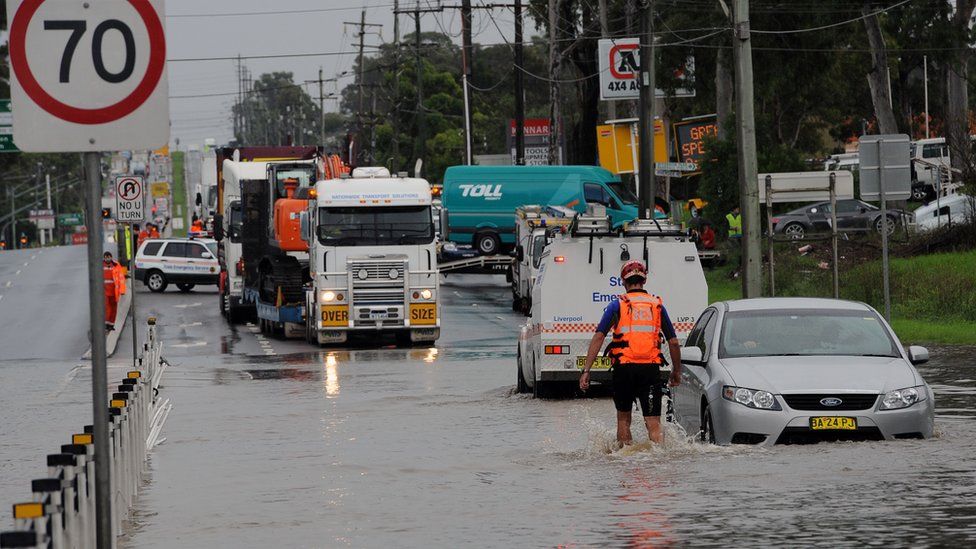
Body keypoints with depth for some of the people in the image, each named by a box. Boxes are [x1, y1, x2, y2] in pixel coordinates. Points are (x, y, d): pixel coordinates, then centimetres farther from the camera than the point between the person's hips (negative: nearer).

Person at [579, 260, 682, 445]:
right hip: (651, 368, 1)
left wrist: (586, 370, -7)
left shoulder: (617, 305, 5)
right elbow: (673, 342, 11)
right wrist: (677, 372, 24)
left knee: (623, 419, 17)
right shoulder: (657, 306, 11)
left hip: (624, 368, -1)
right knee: (654, 424, -4)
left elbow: (598, 337, -5)